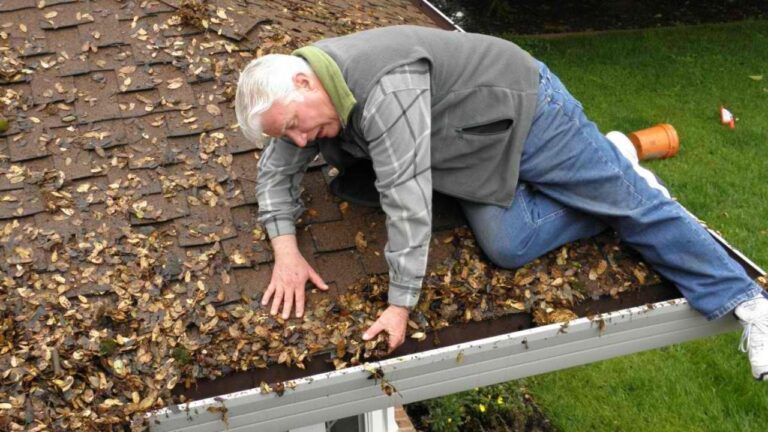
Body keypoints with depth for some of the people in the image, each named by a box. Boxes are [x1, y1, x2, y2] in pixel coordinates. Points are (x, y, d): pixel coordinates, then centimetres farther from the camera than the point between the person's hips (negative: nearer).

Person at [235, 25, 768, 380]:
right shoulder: (302, 93, -8)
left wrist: (400, 305, -32)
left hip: (521, 110, -7)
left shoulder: (383, 88, -37)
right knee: (508, 246, -11)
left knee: (629, 200, -3)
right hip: (476, 155, 8)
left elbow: (407, 196, -37)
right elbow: (278, 170, 1)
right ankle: (605, 184, 12)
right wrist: (286, 248, -17)